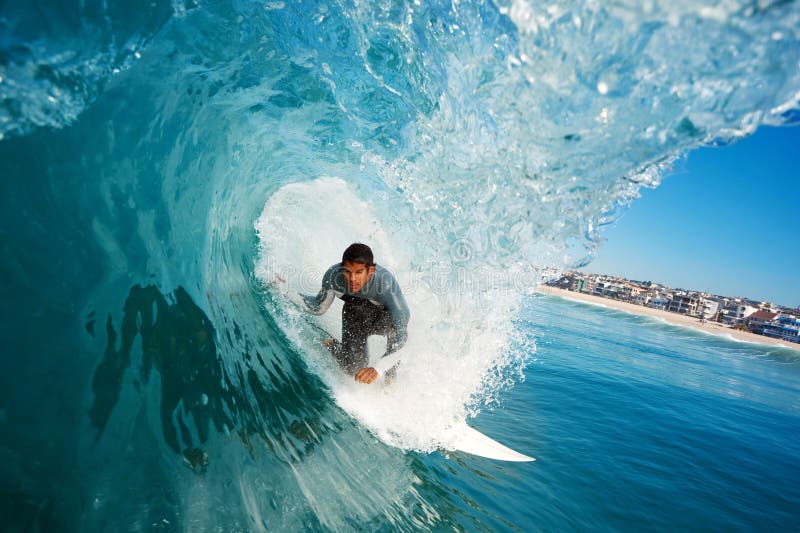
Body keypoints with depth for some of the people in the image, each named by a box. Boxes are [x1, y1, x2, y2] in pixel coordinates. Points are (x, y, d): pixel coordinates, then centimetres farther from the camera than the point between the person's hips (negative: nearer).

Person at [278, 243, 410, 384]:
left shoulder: (386, 283, -40)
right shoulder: (334, 275, -28)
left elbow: (401, 332, -42)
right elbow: (319, 308, -8)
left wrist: (378, 369, -49)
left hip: (384, 316, -2)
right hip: (355, 315, 2)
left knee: (392, 320, -39)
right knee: (354, 367, -16)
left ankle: (391, 378, -11)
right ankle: (332, 345, 19)